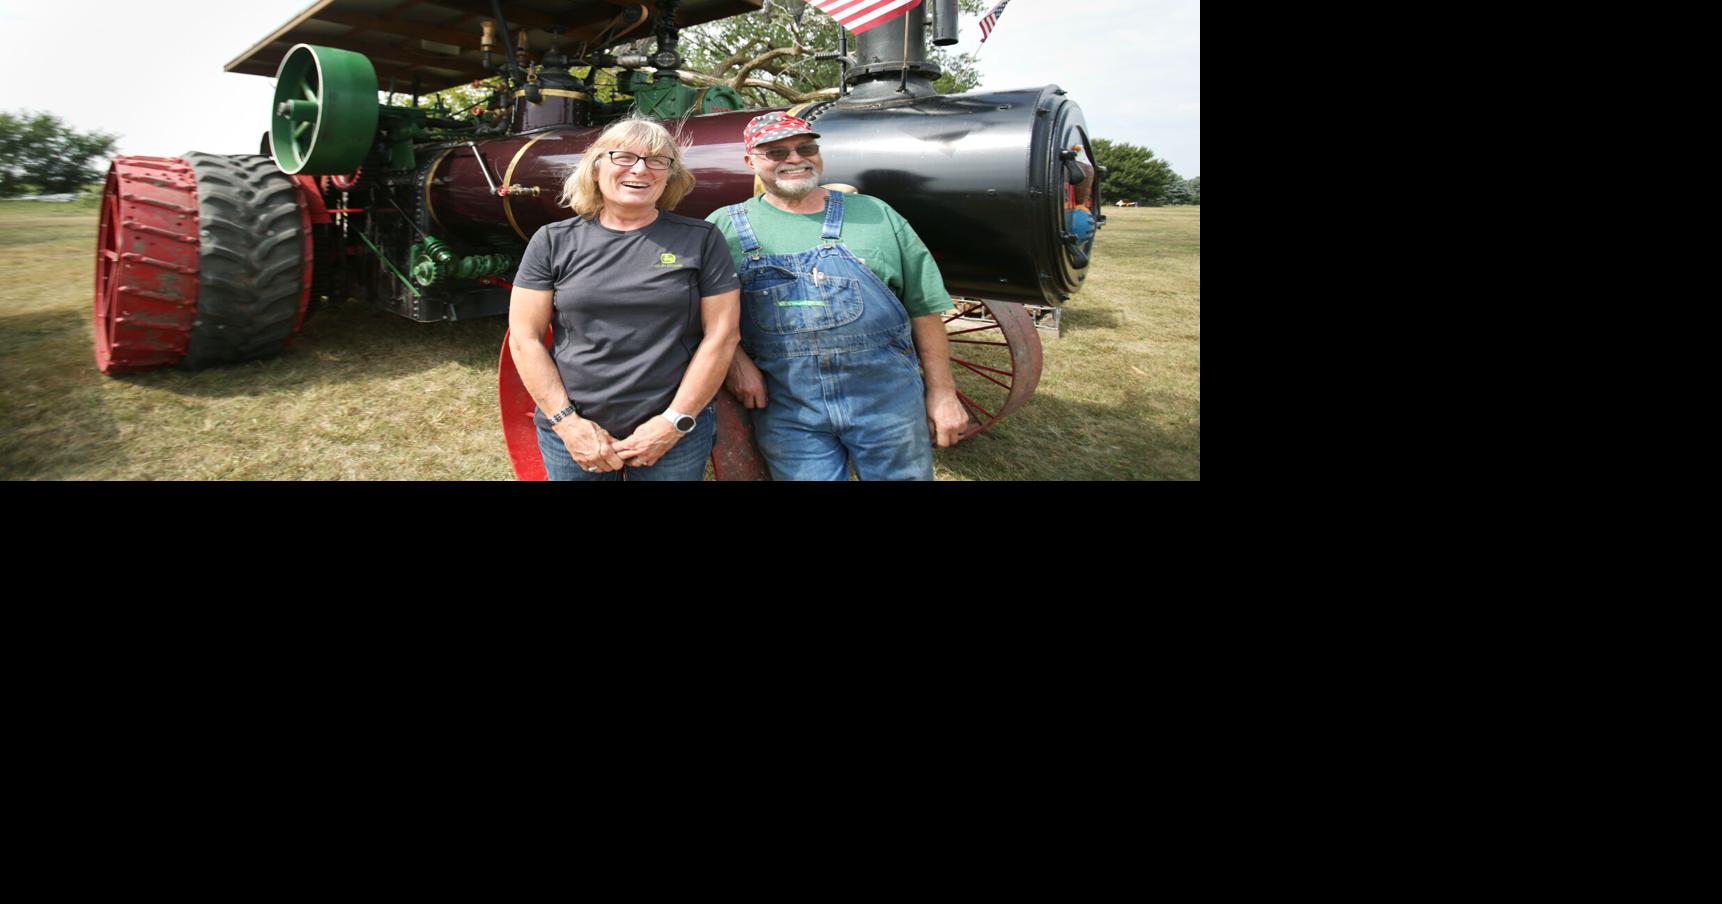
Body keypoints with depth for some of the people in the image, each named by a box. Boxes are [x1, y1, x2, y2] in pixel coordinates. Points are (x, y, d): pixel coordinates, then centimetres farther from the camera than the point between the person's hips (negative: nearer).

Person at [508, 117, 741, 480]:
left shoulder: (701, 240, -1)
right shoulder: (553, 242, 1)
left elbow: (721, 336, -4)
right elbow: (524, 338, 0)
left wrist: (675, 421, -9)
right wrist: (567, 422, -8)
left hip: (676, 436, -1)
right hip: (572, 435, 1)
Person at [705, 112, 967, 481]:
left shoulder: (875, 215, 6)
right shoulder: (726, 226, 6)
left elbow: (924, 308, 7)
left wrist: (942, 392, 3)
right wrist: (734, 360, -11)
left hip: (887, 399, 1)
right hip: (786, 410, 0)